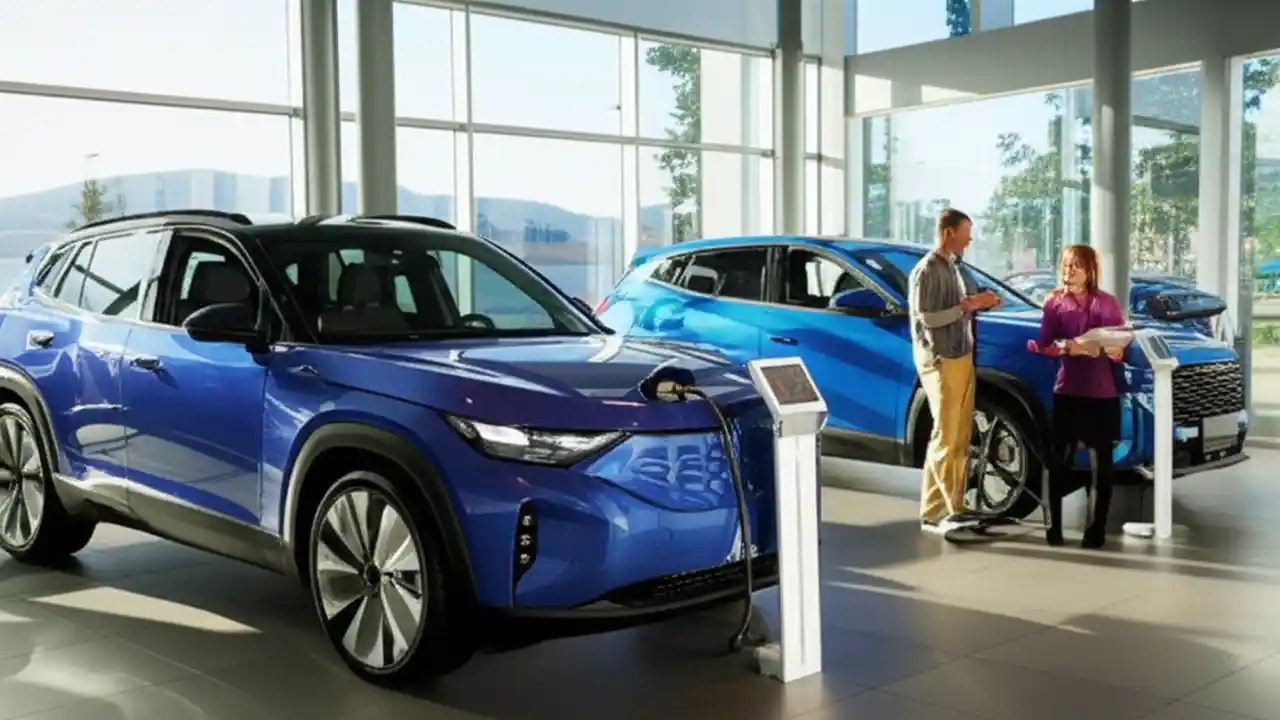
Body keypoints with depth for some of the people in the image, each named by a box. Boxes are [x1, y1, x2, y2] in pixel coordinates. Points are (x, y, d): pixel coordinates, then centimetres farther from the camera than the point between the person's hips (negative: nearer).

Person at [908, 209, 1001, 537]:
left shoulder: (953, 266, 15)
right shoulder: (926, 271, -13)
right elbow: (926, 318, -19)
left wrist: (981, 303, 5)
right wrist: (967, 305, -18)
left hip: (962, 358, 9)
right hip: (940, 362, -9)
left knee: (960, 438, 10)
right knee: (945, 438, -7)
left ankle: (936, 512, 16)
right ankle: (949, 512, -2)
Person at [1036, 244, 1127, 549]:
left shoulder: (1108, 303, 2)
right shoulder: (1054, 302, 6)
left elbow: (1119, 350, 2)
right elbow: (1046, 346, 4)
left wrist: (1096, 348, -18)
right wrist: (1065, 346, -16)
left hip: (1102, 392, 0)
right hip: (1067, 390, 0)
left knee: (1103, 461, 4)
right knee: (1058, 459, -2)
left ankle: (1097, 527, 13)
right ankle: (1054, 524, 8)